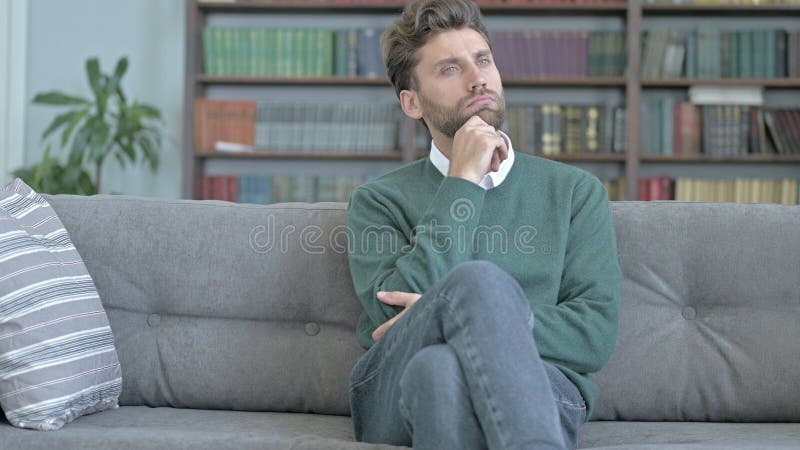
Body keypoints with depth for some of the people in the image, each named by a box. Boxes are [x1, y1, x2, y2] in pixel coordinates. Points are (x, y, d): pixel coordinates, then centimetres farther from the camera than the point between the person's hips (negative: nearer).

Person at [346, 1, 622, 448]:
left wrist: (464, 322, -8)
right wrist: (462, 183, -2)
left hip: (536, 393, 0)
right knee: (480, 280, -33)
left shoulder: (577, 192, 17)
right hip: (394, 404, 1)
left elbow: (596, 333, 4)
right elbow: (394, 314, -4)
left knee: (442, 369, -37)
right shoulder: (378, 201, 16)